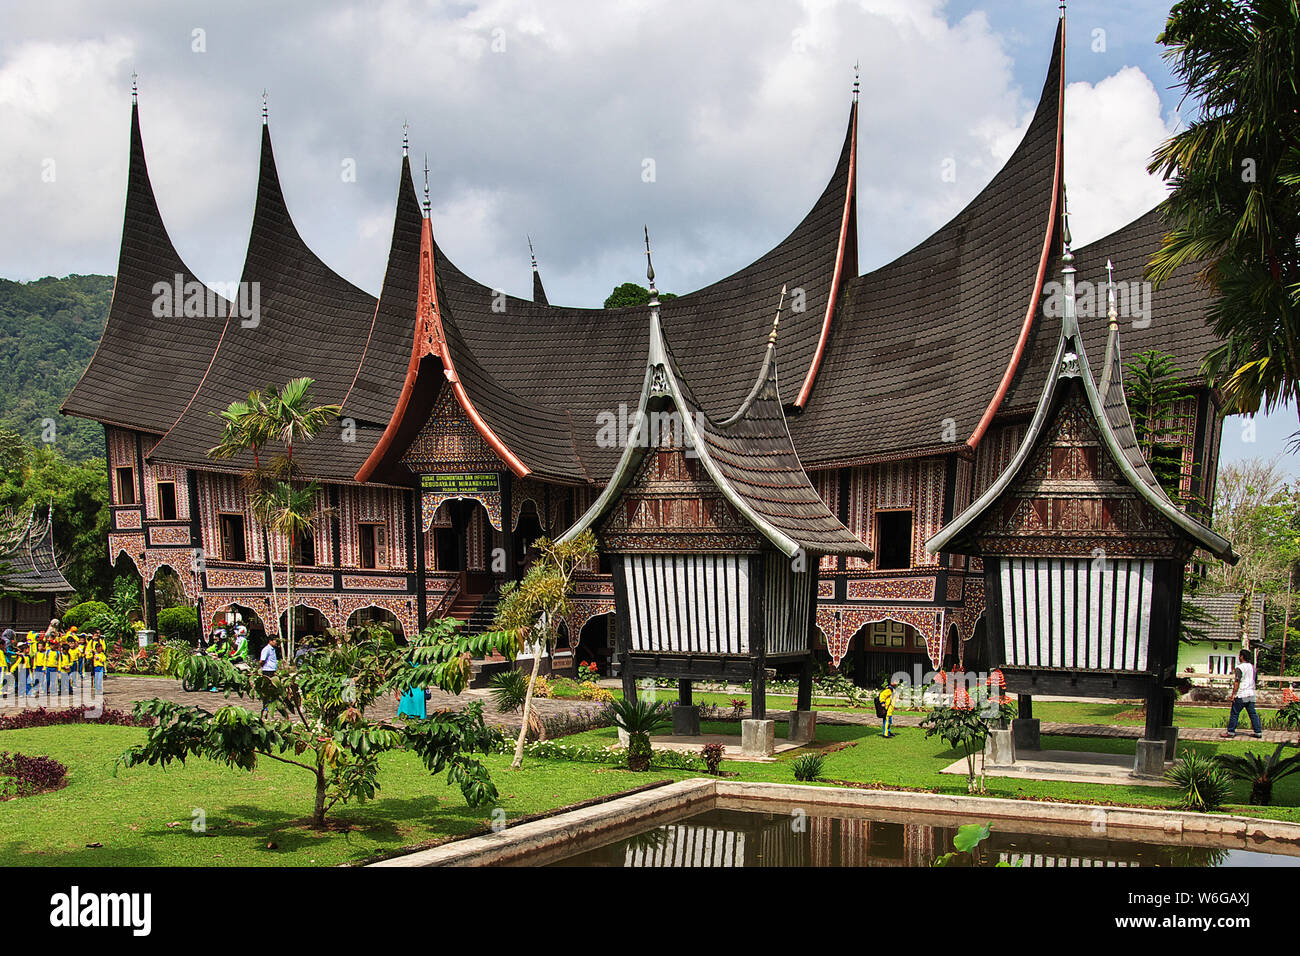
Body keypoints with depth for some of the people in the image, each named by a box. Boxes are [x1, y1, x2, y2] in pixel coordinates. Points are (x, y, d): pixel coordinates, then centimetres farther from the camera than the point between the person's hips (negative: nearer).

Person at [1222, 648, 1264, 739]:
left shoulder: (1240, 667, -12)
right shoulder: (1252, 667, 12)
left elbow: (1237, 682, -15)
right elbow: (1255, 680, 21)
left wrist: (1233, 694, -12)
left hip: (1241, 695, -7)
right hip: (1251, 694, 7)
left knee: (1235, 713, 1)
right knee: (1253, 713, 10)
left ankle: (1231, 732, 4)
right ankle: (1258, 732, 9)